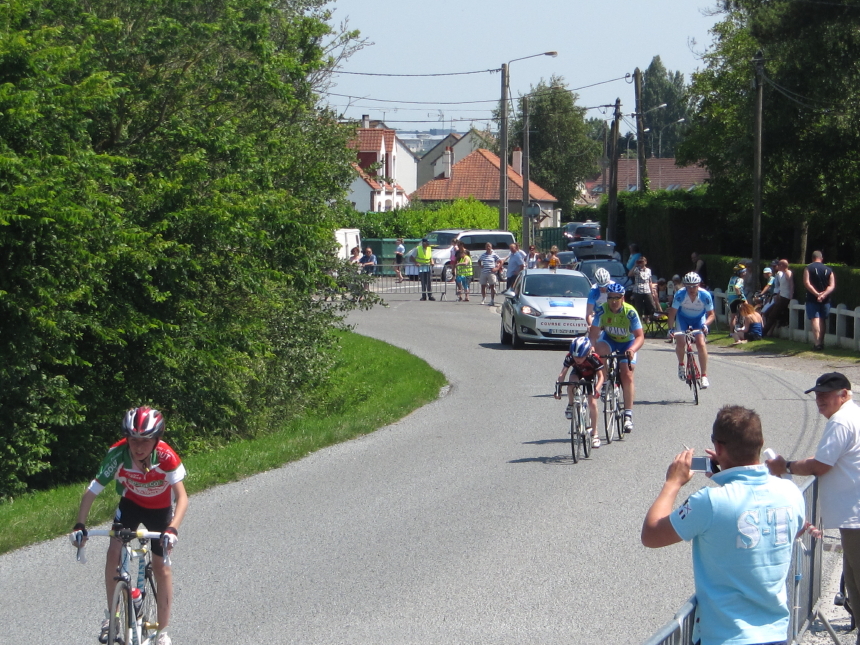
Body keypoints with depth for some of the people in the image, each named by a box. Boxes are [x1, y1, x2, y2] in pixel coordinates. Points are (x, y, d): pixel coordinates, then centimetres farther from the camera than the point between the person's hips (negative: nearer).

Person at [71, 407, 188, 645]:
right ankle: (111, 615, 2)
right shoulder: (117, 455, -31)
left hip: (160, 508, -1)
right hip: (130, 503, 1)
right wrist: (79, 525, -39)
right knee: (114, 551, -17)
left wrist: (172, 529, -53)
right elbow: (92, 491, -28)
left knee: (161, 567, -1)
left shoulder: (166, 458, -35)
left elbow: (182, 497, -38)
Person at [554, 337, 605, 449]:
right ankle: (571, 405, -9)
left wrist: (597, 389, -46)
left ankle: (594, 433, -1)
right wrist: (558, 388, -45)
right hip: (577, 373, 1)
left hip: (590, 377, -1)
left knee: (592, 403, -13)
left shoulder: (594, 358, -36)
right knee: (572, 382, -36)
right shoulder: (570, 357, -32)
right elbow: (562, 374, -30)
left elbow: (600, 376, -29)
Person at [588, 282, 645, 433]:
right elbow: (593, 333, -23)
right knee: (600, 350, -34)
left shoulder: (630, 312, -28)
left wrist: (632, 350, -50)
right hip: (609, 339, 1)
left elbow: (640, 336, -31)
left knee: (627, 375, -13)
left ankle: (628, 415, -8)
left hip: (627, 343, -1)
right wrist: (592, 346, -44)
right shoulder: (601, 311, -24)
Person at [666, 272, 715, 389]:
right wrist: (670, 328, -34)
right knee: (680, 342, -15)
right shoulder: (680, 295, -30)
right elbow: (672, 312, -22)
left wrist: (705, 324, -39)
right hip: (683, 318, 1)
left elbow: (711, 315, -20)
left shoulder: (705, 295, -29)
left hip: (699, 319, -1)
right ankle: (681, 364, 18)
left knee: (701, 343, -20)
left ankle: (704, 376, -13)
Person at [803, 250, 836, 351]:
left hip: (812, 298, -4)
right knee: (823, 320, 14)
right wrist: (824, 294, -14)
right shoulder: (829, 270, 6)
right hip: (825, 299, 4)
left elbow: (806, 283, -14)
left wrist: (817, 294, -17)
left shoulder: (808, 268, -3)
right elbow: (832, 285, -2)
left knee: (815, 319, -7)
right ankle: (821, 342, 20)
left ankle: (817, 343, -17)